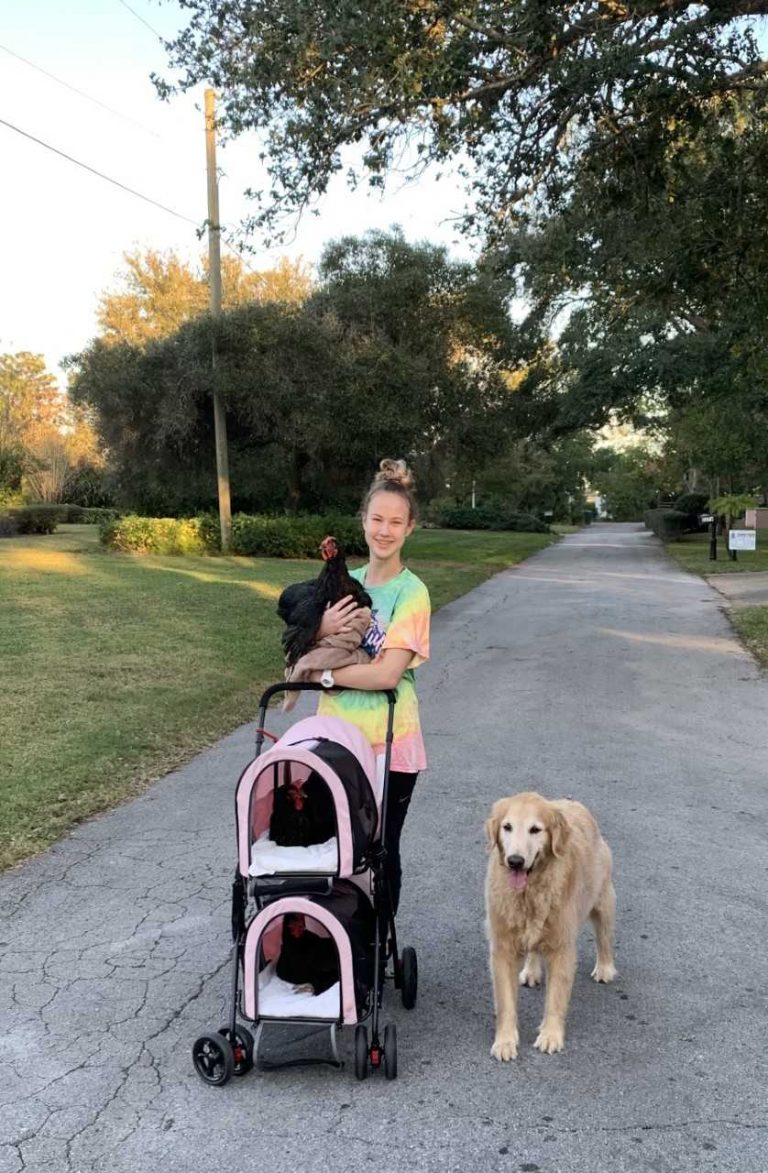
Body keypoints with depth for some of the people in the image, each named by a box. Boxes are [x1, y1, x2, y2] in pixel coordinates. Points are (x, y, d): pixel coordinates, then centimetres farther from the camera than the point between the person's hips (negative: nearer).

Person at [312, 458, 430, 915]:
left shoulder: (411, 592, -12)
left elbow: (388, 674, -21)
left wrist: (324, 673, -11)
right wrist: (321, 631, -13)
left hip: (387, 745, -4)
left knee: (381, 850, 11)